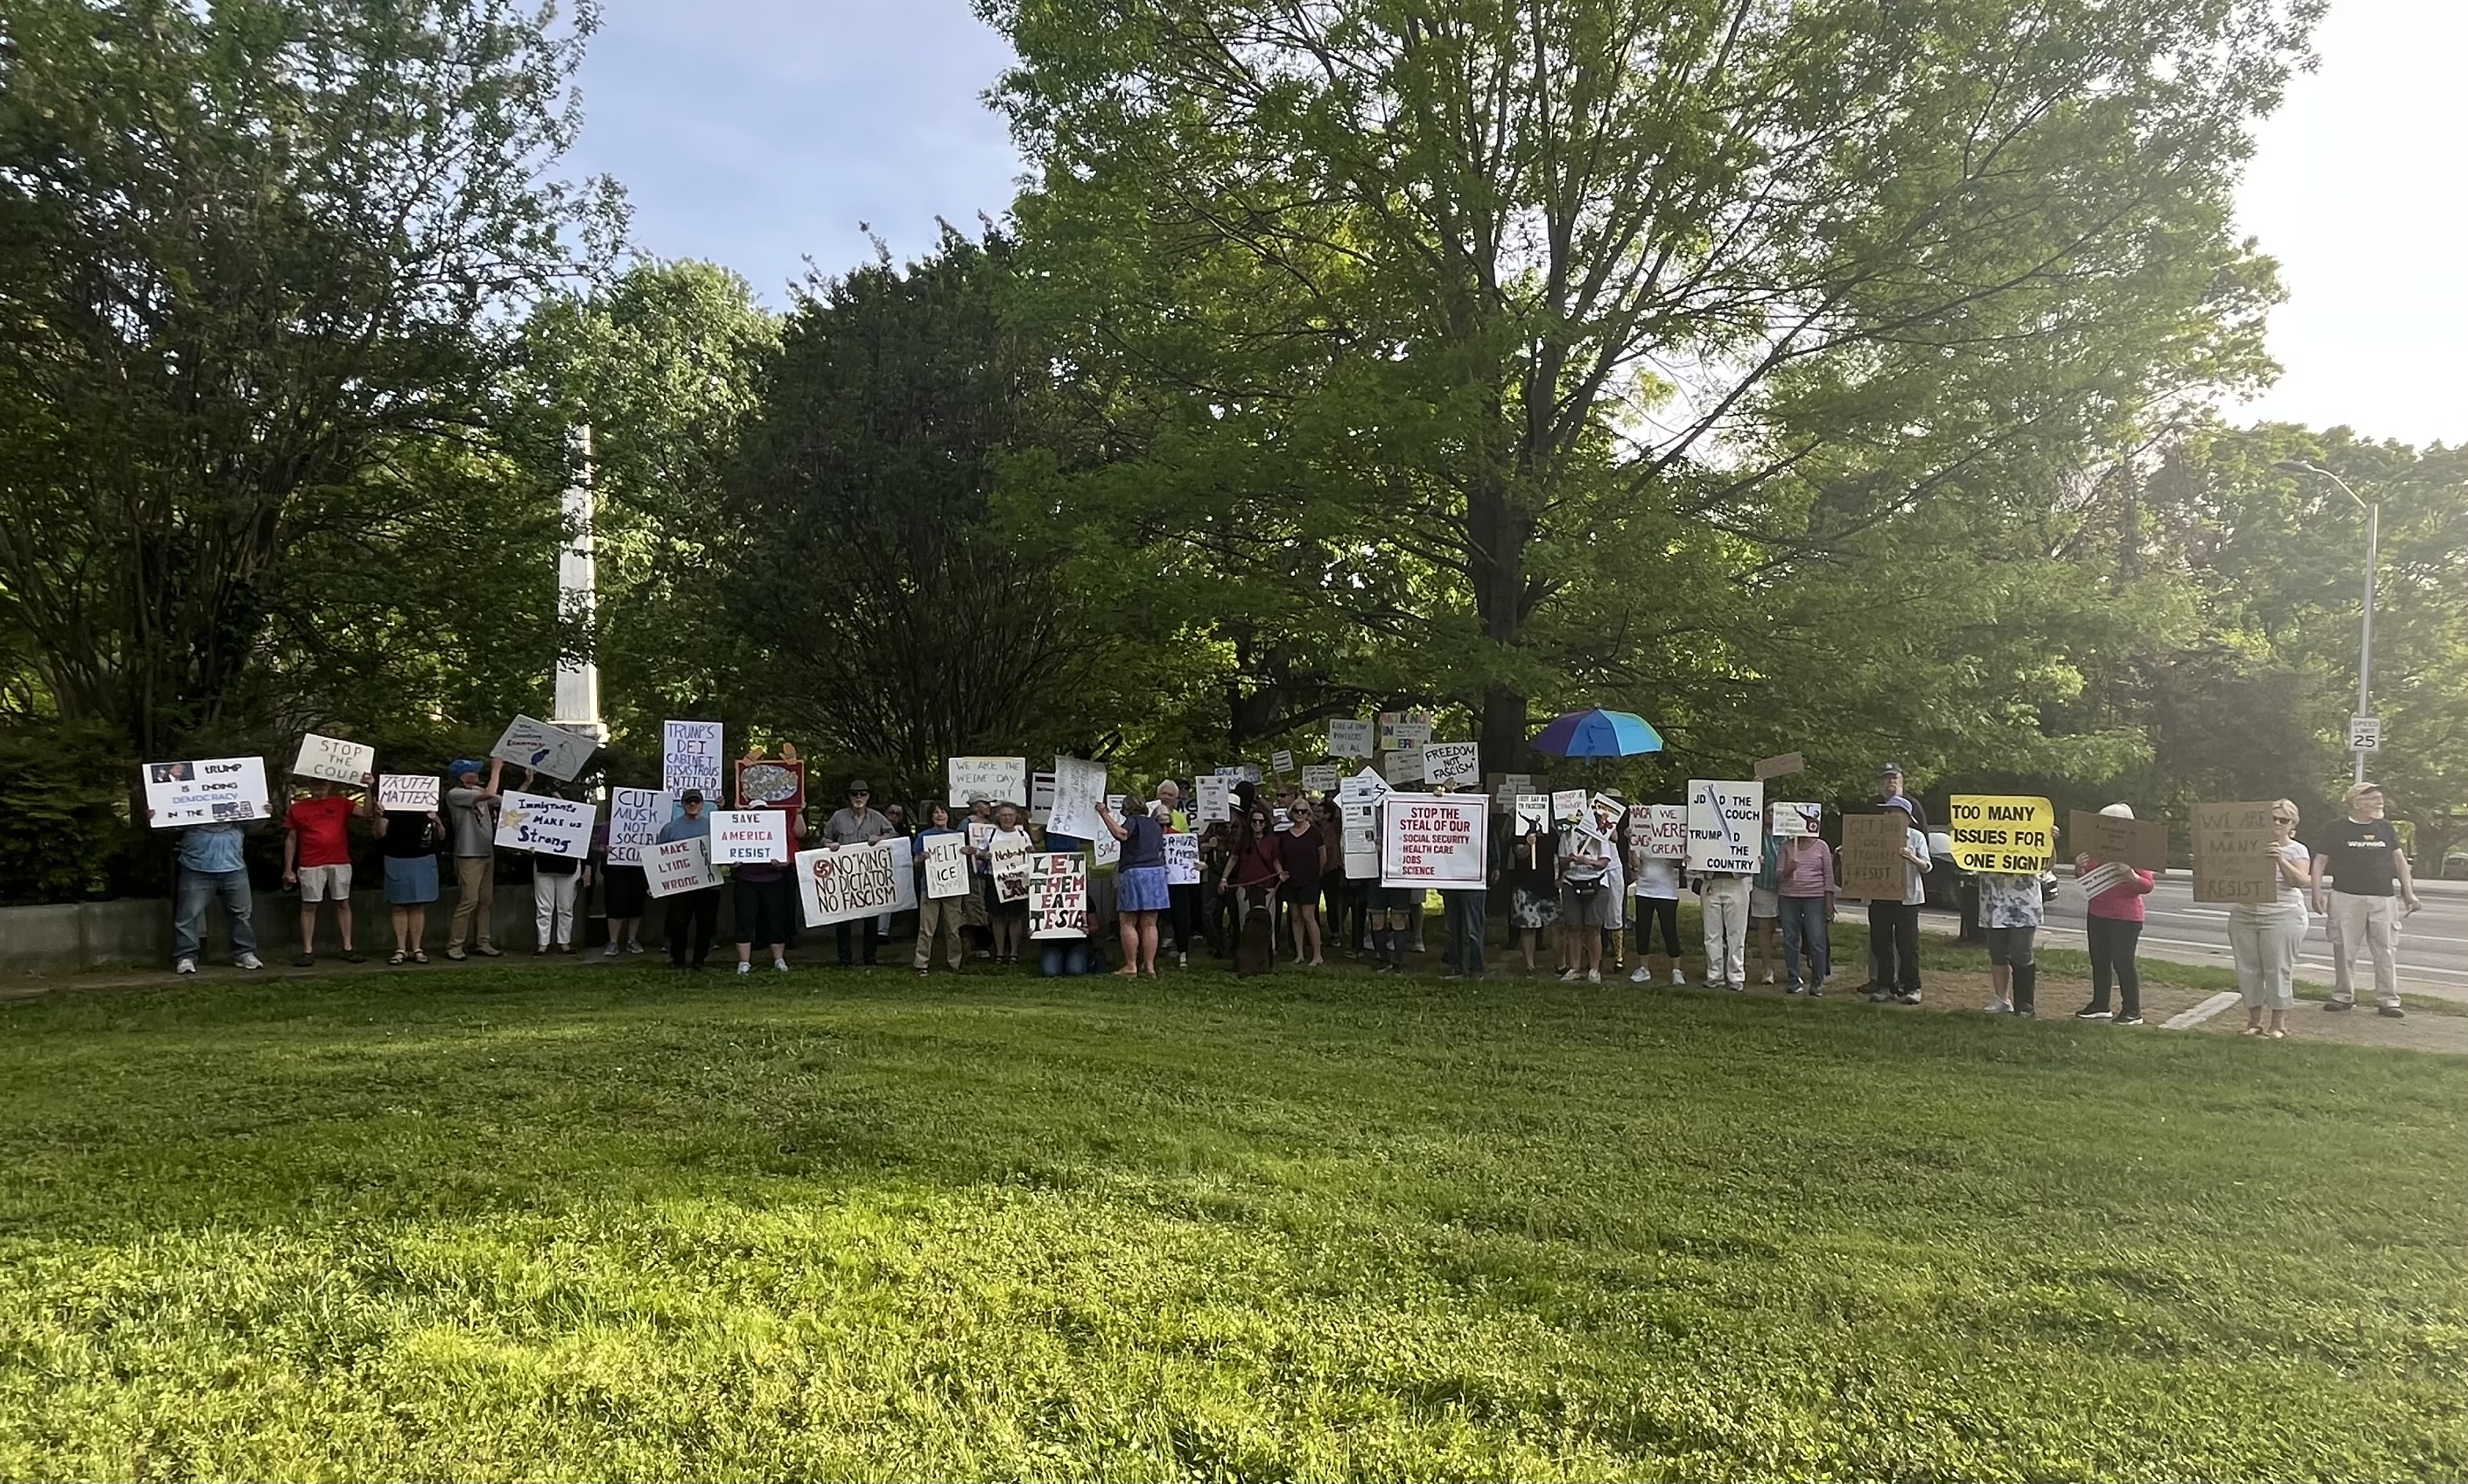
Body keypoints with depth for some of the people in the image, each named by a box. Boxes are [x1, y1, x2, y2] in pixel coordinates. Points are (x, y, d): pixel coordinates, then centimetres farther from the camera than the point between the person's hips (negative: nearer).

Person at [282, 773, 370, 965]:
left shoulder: (341, 804, 9)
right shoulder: (297, 808, 7)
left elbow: (367, 812, 0)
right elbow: (291, 840, 8)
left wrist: (369, 790, -14)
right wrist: (288, 869, 4)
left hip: (340, 864, 1)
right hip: (310, 866, -1)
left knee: (343, 904, 4)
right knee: (309, 906, 0)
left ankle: (348, 948, 8)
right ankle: (308, 951, 3)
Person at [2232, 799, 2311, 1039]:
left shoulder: (2297, 850, 0)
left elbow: (2303, 881, -14)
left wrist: (2281, 861, -26)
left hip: (2282, 918, -4)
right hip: (2244, 916, 4)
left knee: (2278, 969, -4)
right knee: (2247, 968, 5)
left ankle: (2278, 1023, 5)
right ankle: (2254, 1020, 14)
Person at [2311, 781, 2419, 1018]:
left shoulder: (2385, 828, 10)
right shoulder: (2339, 830, 1)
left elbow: (2399, 859, 15)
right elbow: (2320, 861, 3)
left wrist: (2409, 892, 8)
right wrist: (2317, 892, -7)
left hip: (2383, 899, 2)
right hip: (2346, 898, -2)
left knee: (2386, 951, 0)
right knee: (2344, 950, 2)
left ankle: (2388, 1000, 7)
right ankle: (2343, 996, 13)